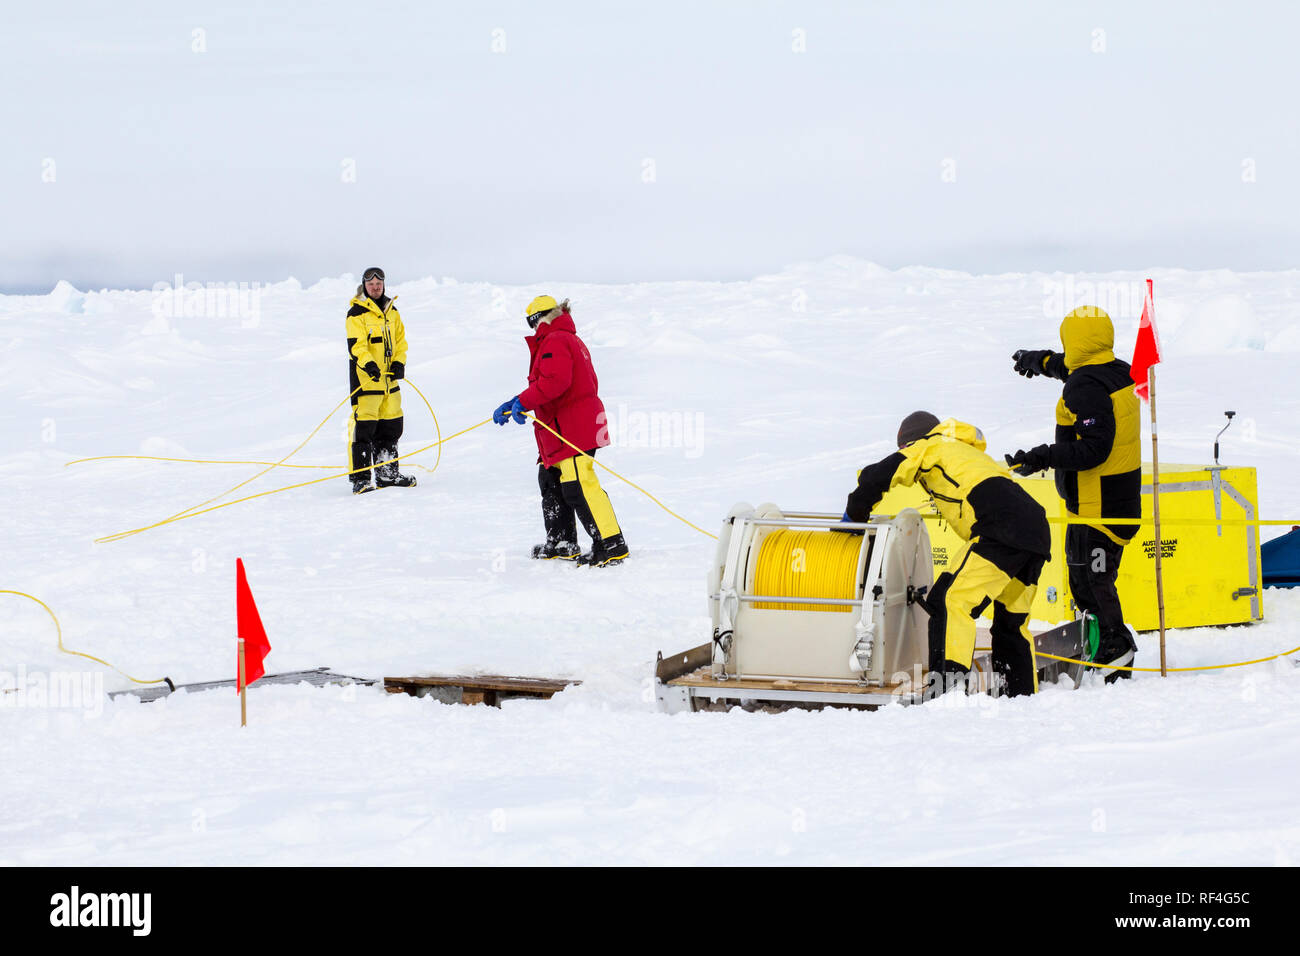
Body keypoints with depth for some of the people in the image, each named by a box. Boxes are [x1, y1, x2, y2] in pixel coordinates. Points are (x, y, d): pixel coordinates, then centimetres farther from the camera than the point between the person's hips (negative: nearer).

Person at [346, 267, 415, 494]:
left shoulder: (391, 311, 15)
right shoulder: (356, 313, -6)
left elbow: (400, 340, 19)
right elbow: (355, 344, -15)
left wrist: (399, 363, 3)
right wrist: (368, 364, -31)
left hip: (389, 378, 7)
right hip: (366, 377, -7)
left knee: (391, 425, 12)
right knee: (364, 426, -11)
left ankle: (387, 474, 24)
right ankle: (360, 478, -10)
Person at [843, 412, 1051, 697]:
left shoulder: (929, 447, 13)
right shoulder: (971, 453, 37)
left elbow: (877, 477, 6)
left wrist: (854, 516, 18)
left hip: (1003, 530, -8)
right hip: (1038, 533, 8)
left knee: (951, 600, -11)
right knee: (1012, 621, 18)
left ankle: (947, 682, -23)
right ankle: (1024, 696, 19)